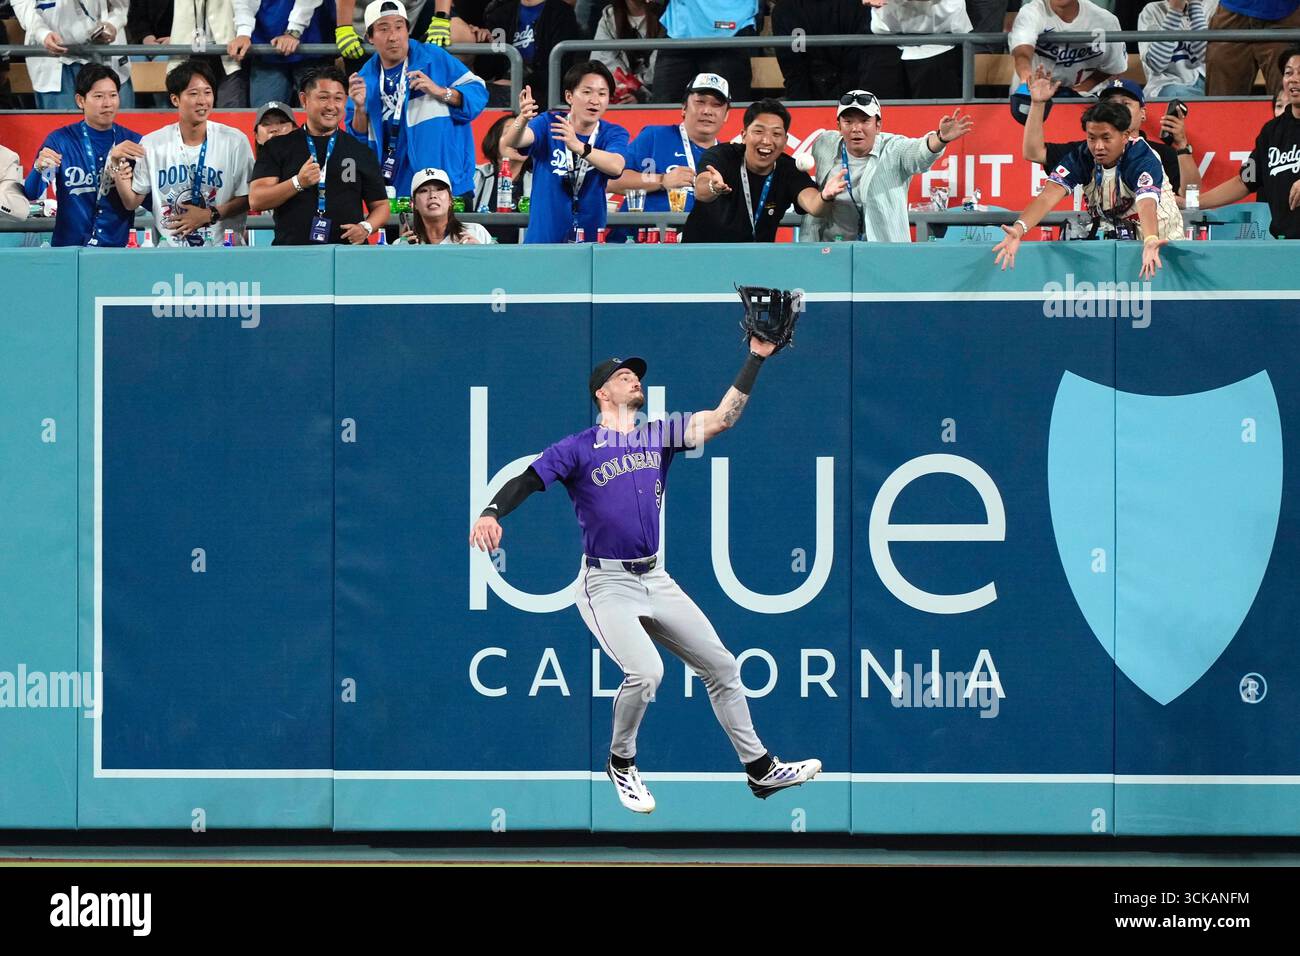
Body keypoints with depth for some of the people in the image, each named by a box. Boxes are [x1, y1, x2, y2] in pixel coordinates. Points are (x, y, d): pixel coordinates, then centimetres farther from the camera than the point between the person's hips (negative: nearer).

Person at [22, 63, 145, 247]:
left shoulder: (133, 142, 6)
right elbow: (31, 194, -4)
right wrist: (39, 168, -26)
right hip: (68, 246, 0)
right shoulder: (60, 140, 3)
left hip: (118, 246, 1)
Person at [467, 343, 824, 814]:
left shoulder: (659, 436, 9)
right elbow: (524, 481, -15)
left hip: (656, 580, 6)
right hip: (607, 586, -6)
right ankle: (621, 765, 0)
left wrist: (755, 358, -4)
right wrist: (491, 513, -35)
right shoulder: (578, 449, -5)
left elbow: (722, 419, 2)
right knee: (646, 672, -25)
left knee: (722, 667, 7)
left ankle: (760, 770, 19)